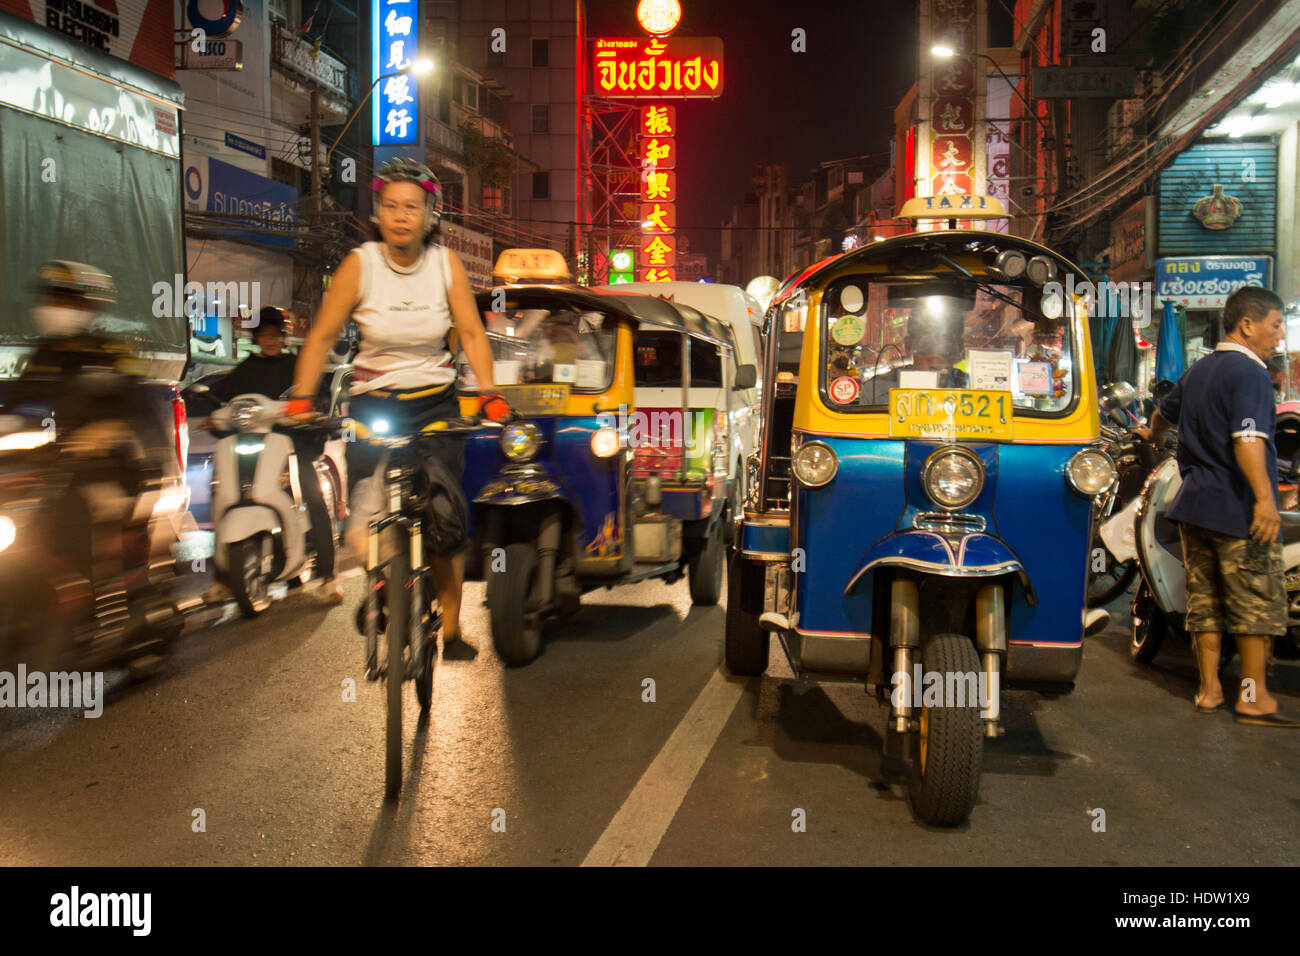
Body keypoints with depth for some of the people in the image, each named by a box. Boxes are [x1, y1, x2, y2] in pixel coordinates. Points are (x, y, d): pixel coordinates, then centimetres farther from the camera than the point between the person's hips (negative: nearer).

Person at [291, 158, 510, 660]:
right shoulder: (360, 264, -8)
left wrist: (489, 394, -16)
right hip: (374, 406, -1)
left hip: (436, 405, 1)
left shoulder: (446, 264, -4)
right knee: (365, 528, -11)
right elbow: (321, 337, -6)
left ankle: (451, 630, 14)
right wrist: (300, 399, -15)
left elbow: (472, 334, -4)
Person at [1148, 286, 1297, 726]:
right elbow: (1247, 439, -26)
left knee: (1205, 599, 11)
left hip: (1194, 505, 8)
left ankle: (1208, 689, 17)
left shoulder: (1198, 371, 15)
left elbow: (1165, 412, 33)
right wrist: (1264, 499, -34)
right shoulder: (1248, 373, -12)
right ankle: (1253, 696, 4)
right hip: (1237, 509, -8)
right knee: (1257, 603, 0)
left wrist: (1154, 437, 55)